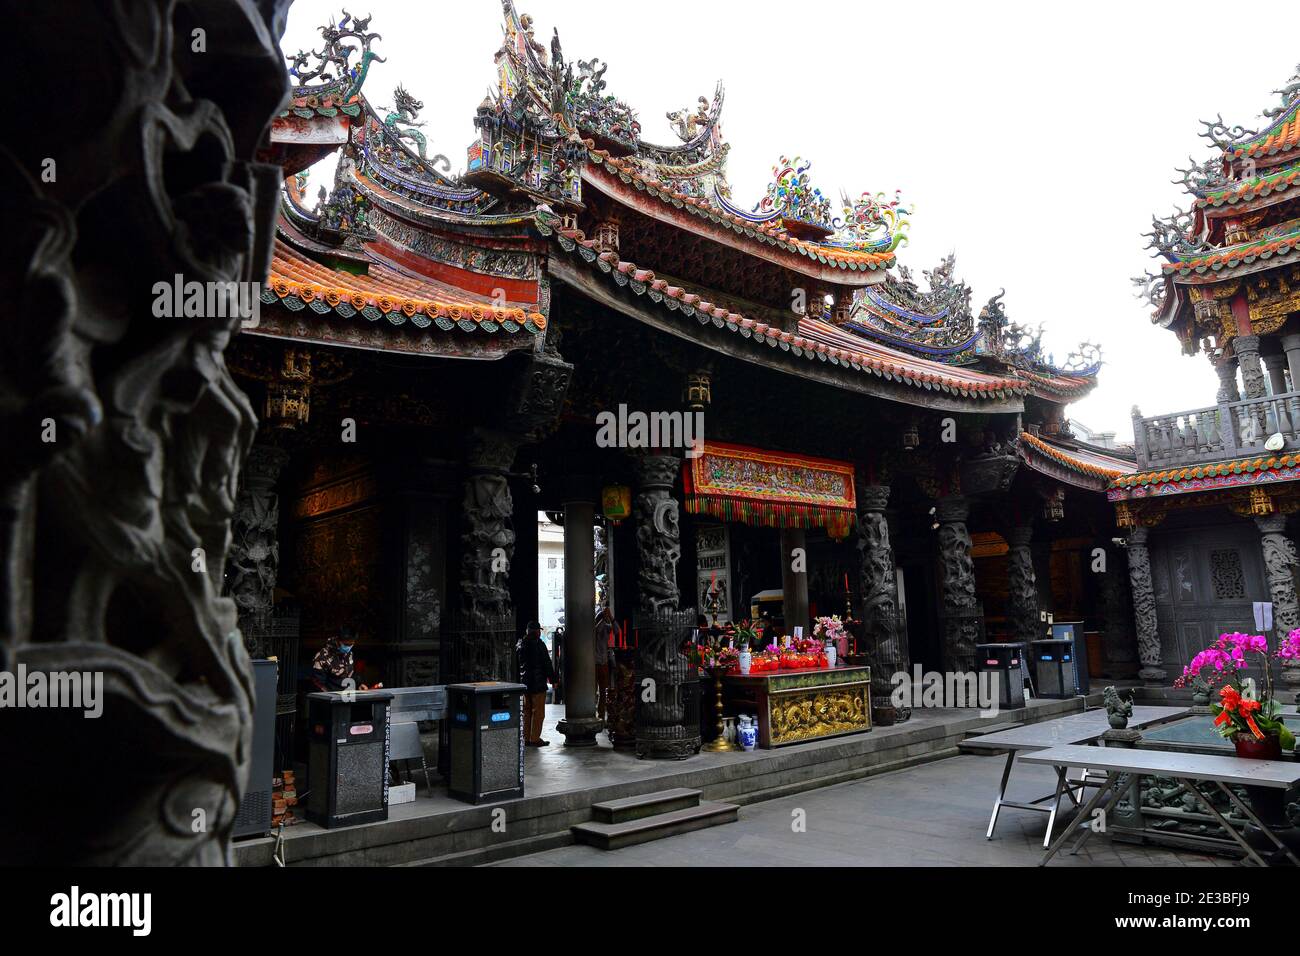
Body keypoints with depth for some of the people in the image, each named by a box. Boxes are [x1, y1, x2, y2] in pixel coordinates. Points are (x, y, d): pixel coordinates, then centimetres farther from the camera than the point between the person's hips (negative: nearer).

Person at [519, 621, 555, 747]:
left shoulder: (521, 644, 9)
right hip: (538, 682, -7)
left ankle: (526, 738, 17)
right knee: (538, 712, -2)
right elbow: (547, 663, -12)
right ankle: (535, 739, -3)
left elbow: (518, 664, 14)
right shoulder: (539, 644, -12)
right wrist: (553, 679, -4)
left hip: (525, 683, 7)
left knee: (527, 711, 14)